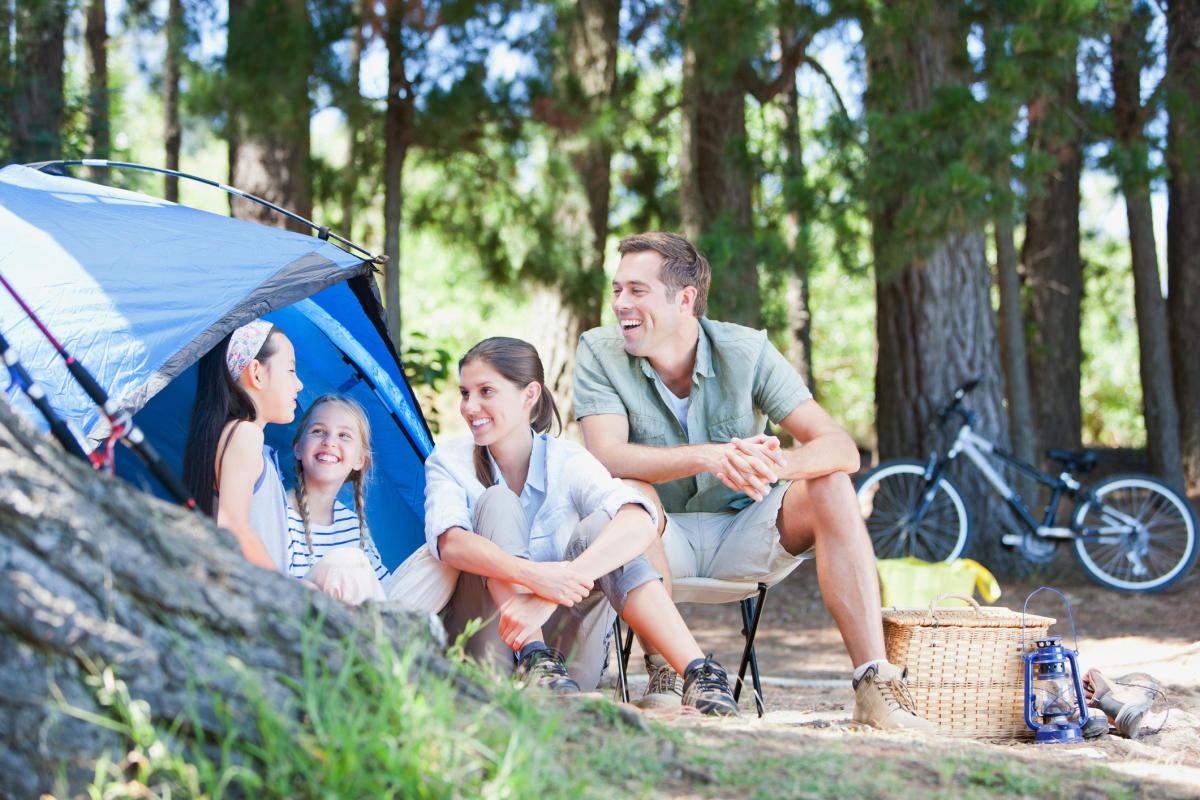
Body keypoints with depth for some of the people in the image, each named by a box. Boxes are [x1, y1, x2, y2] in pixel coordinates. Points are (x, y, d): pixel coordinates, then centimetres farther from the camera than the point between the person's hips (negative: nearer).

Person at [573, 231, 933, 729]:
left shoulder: (747, 351, -11)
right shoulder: (600, 352, -11)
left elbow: (841, 448, -18)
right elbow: (607, 456, -27)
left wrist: (776, 462, -42)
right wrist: (712, 456, -42)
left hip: (741, 539, 1)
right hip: (662, 541, -1)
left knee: (830, 488, -24)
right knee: (630, 492, -33)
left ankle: (875, 686, -29)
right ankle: (663, 675, -27)